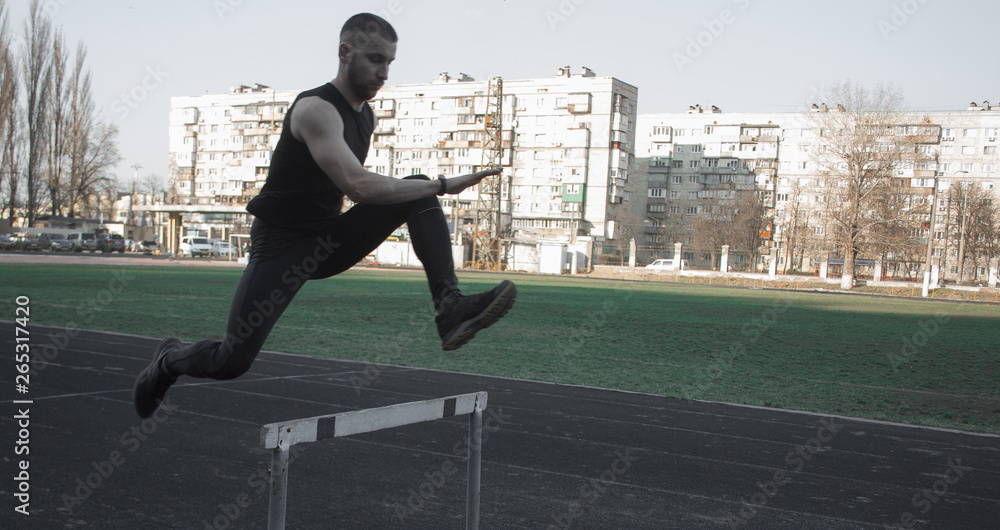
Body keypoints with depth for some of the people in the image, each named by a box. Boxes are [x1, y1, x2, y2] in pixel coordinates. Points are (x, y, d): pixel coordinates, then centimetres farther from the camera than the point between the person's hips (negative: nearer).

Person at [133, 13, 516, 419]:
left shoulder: (366, 115, 6)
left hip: (329, 240, 7)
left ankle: (451, 309, -24)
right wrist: (443, 185, -35)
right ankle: (169, 359, 23)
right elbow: (358, 186, -35)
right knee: (233, 362, -12)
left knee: (417, 193, -11)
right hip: (281, 244, -7)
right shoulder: (315, 109, -21)